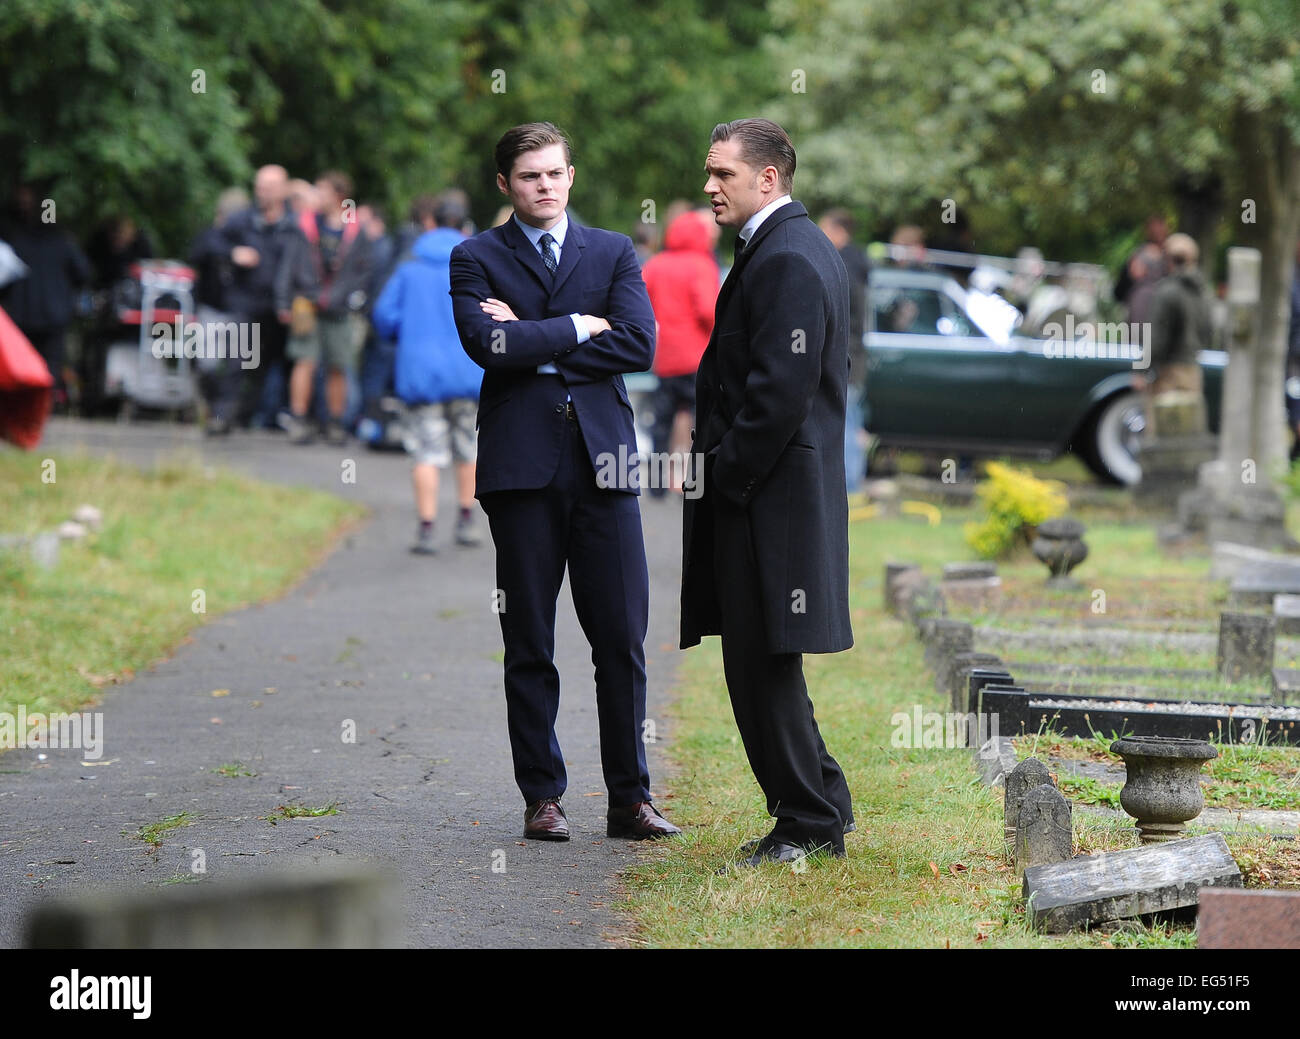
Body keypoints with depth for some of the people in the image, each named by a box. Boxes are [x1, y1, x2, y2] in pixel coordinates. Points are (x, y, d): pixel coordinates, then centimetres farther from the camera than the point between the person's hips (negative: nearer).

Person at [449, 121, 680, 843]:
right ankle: (542, 798, 10)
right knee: (529, 645, 2)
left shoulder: (614, 254, 14)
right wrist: (577, 328, -5)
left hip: (602, 461, 1)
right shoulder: (476, 259, 7)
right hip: (522, 465, -1)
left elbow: (638, 345, -2)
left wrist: (534, 341, -5)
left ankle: (630, 798, 6)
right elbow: (489, 346, -11)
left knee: (622, 640, -1)